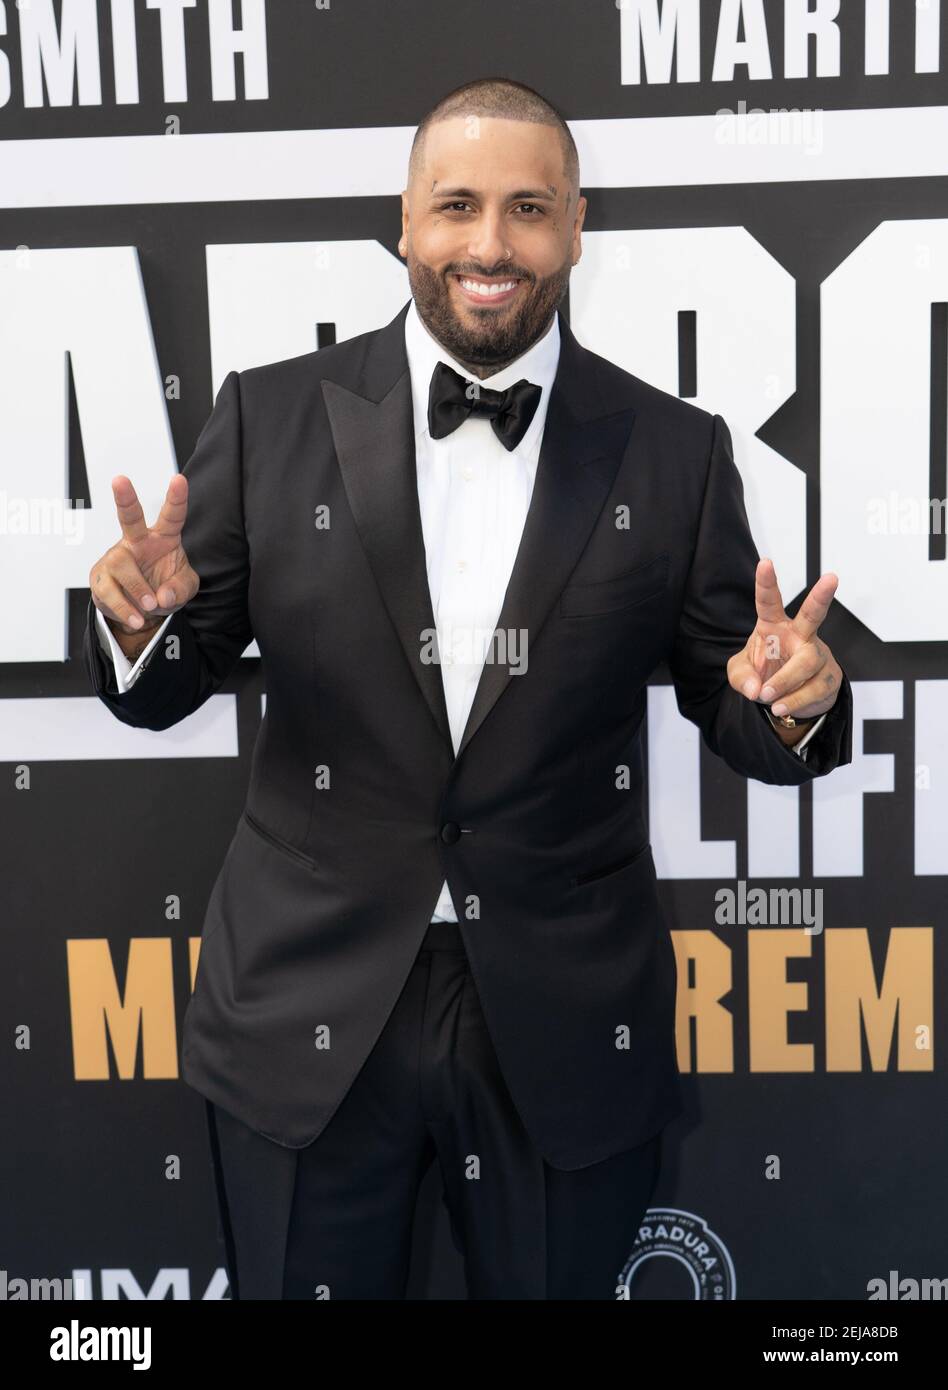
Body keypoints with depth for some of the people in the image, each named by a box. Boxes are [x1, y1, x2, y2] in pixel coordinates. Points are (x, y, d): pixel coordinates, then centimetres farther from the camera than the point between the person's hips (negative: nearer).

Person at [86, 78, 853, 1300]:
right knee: (304, 1284, 20)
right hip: (308, 1016, 0)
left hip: (567, 1034, 1)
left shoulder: (674, 451, -2)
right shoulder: (273, 418, -3)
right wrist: (140, 622, -20)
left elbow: (727, 705, 2)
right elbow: (169, 686, 2)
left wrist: (792, 702, -19)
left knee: (550, 1286, 21)